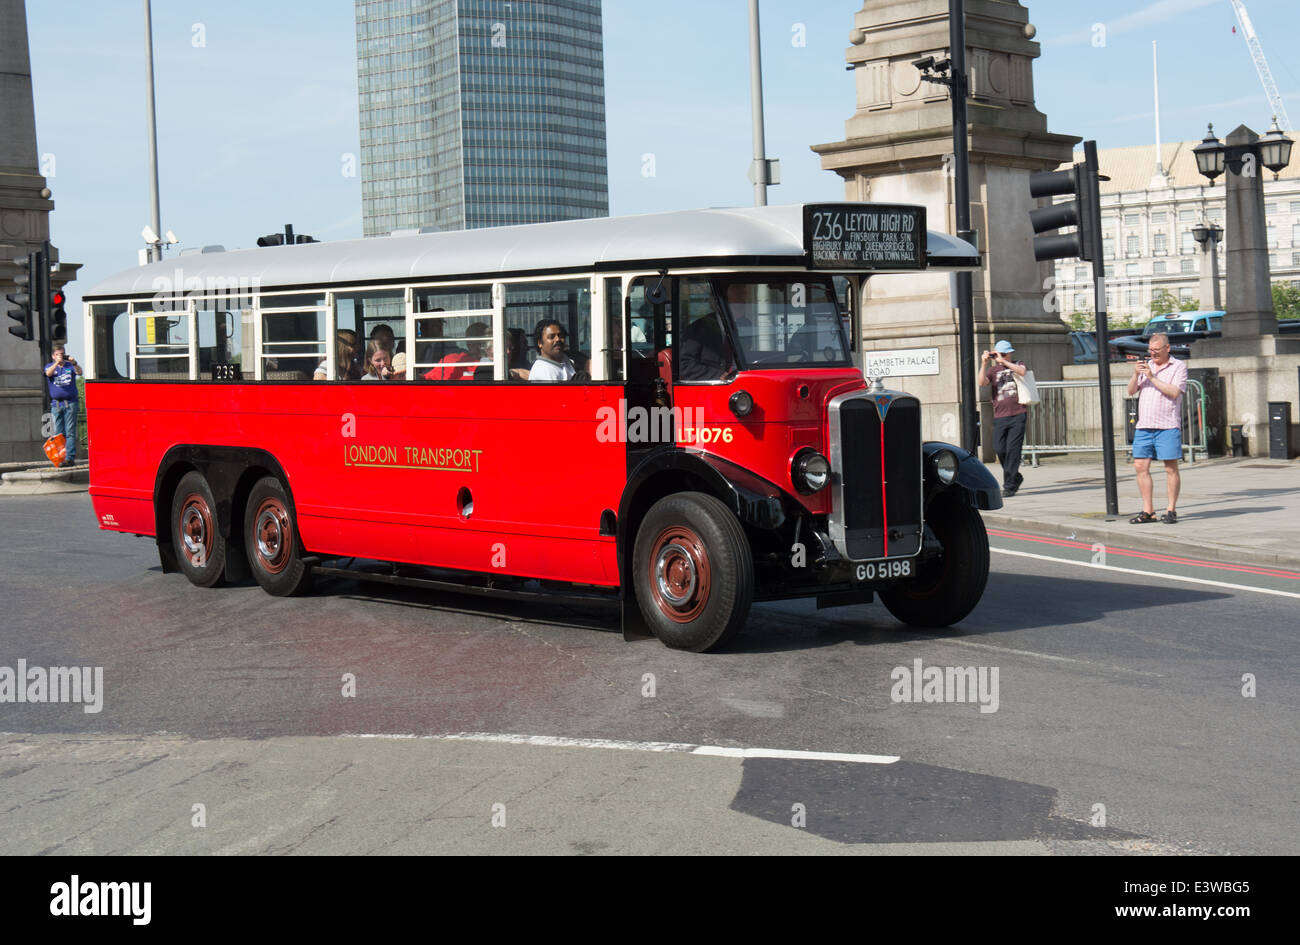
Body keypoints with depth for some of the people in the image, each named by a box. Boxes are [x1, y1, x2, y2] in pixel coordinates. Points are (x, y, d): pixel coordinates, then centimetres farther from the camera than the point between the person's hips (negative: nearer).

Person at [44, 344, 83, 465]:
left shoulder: (70, 366, 7)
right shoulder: (50, 366, 9)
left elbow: (80, 372, -11)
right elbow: (48, 373, -13)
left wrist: (74, 363, -31)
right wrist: (57, 363, -30)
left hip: (70, 403, -1)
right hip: (56, 404, 1)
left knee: (70, 432, -7)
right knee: (59, 433, 1)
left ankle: (70, 457, -10)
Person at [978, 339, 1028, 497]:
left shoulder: (1017, 365, 11)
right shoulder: (993, 370, 15)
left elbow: (1022, 372, -13)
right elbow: (982, 383, -2)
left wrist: (1003, 361, -15)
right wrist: (984, 364, -12)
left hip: (1017, 415, -3)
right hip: (999, 417, 3)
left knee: (1012, 449, -8)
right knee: (999, 449, -3)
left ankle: (1009, 486, -4)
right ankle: (1016, 477, 21)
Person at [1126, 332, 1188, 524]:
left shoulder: (1179, 366, 2)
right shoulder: (1146, 365, 18)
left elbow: (1174, 392, -12)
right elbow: (1131, 391, 12)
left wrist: (1152, 377, -13)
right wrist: (1135, 375, -6)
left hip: (1167, 427, -5)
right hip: (1144, 426, 5)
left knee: (1171, 468, -3)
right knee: (1140, 467, 0)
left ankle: (1171, 510, 3)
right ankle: (1147, 511, 6)